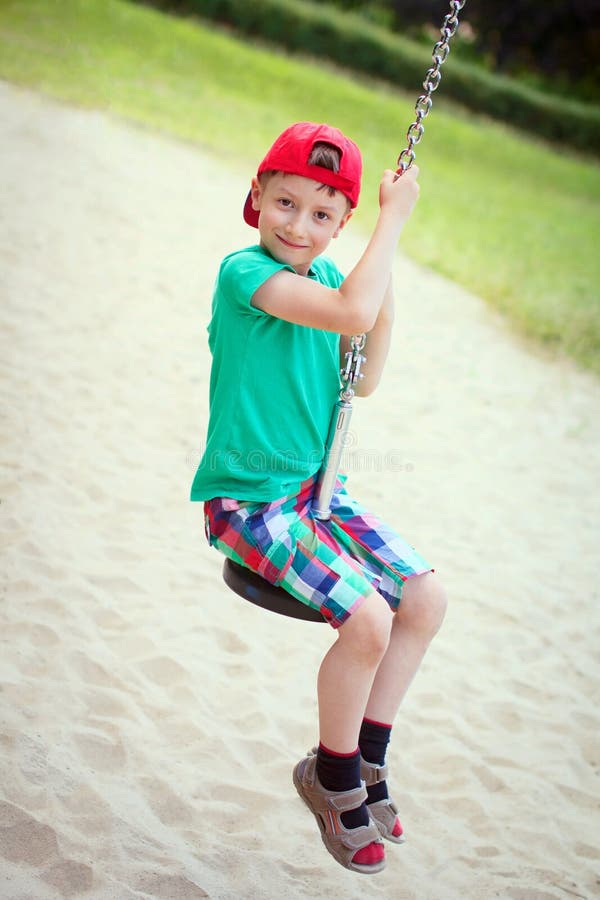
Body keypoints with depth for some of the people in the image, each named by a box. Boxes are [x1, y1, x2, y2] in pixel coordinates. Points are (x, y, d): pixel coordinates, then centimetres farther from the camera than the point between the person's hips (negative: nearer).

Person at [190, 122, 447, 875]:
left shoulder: (325, 275, 6)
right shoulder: (245, 270, -19)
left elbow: (364, 380, 12)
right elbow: (351, 314, -33)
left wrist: (387, 283, -1)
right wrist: (395, 215, -22)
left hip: (315, 486, 8)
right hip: (248, 498, -8)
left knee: (426, 600, 1)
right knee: (368, 619, -21)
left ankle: (364, 762, 17)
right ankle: (333, 778, 5)